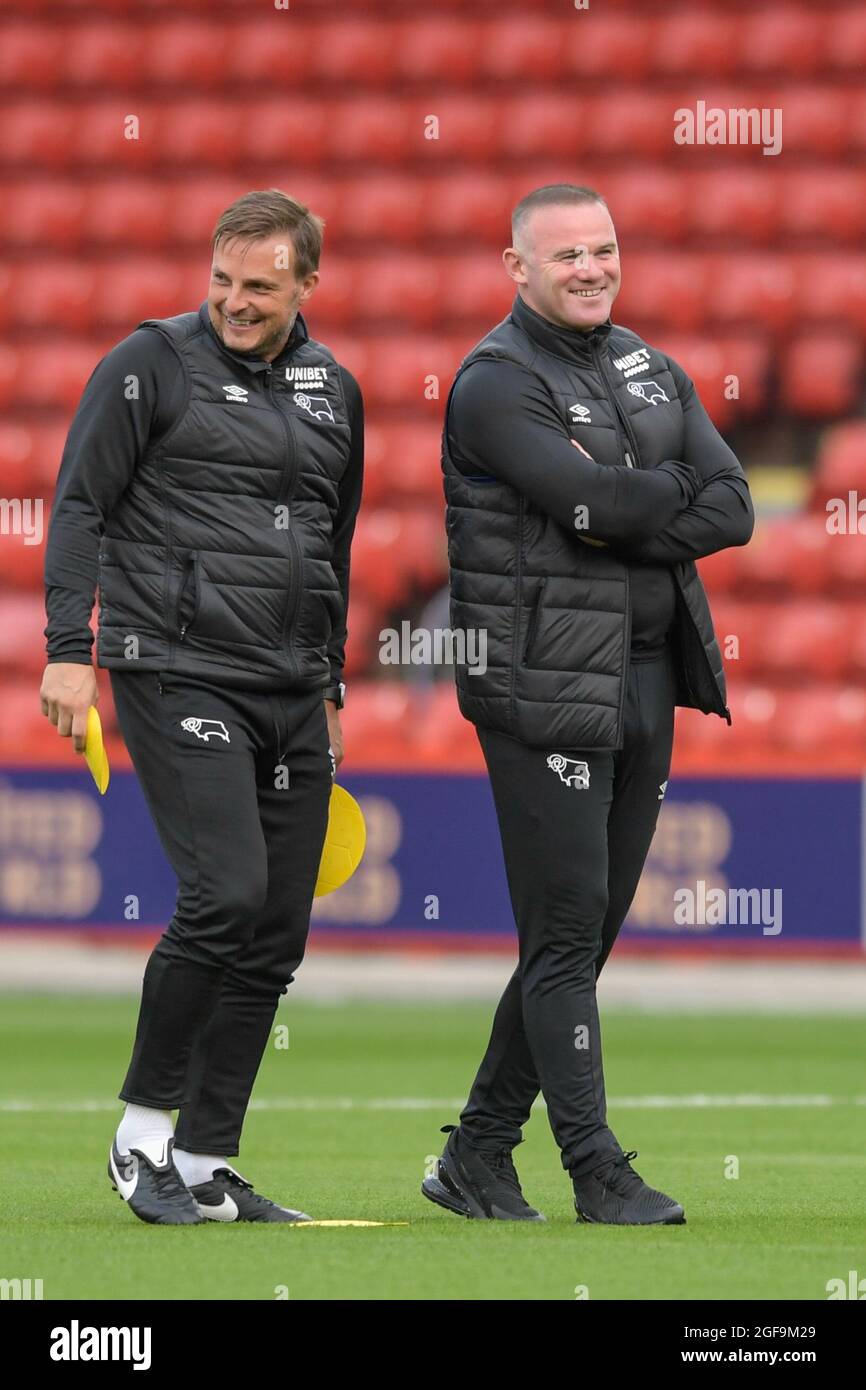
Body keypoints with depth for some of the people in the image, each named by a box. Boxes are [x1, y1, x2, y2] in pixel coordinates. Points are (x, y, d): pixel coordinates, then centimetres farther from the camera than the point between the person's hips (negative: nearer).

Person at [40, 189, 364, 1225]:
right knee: (226, 893, -19)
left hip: (293, 695, 6)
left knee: (276, 931, 2)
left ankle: (206, 1162, 9)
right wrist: (68, 651, -11)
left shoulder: (331, 389, 15)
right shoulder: (152, 364, -2)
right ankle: (142, 1135, -4)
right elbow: (79, 506, -3)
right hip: (178, 673, -6)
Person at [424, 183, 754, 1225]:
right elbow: (596, 500, -22)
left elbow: (732, 511, 3)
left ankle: (477, 1158, 18)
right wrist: (675, 488, -3)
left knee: (589, 929, 10)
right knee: (566, 930, -8)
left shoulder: (650, 371, 14)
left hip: (650, 675, 7)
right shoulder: (495, 385, -8)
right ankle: (598, 1173, -5)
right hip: (546, 683, -7)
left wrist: (625, 522, -12)